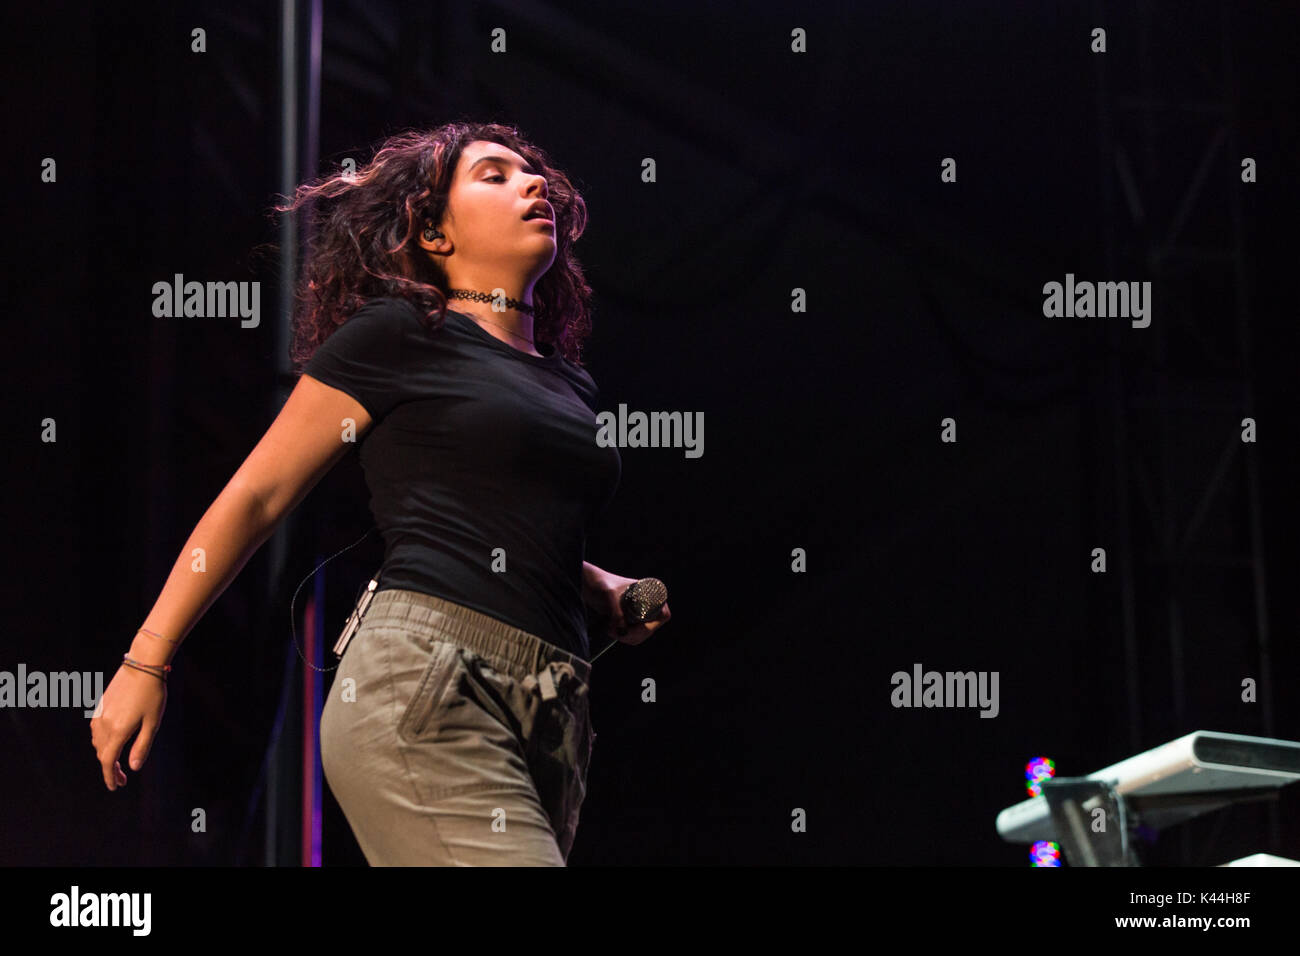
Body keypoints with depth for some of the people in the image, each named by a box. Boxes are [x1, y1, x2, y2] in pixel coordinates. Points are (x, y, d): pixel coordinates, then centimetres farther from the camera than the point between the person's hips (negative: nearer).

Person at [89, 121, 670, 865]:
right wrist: (146, 663, 6)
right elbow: (254, 497, 6)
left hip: (552, 720, 7)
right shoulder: (398, 334, 5)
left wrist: (603, 588, 20)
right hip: (426, 690, -7)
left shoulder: (572, 384, 24)